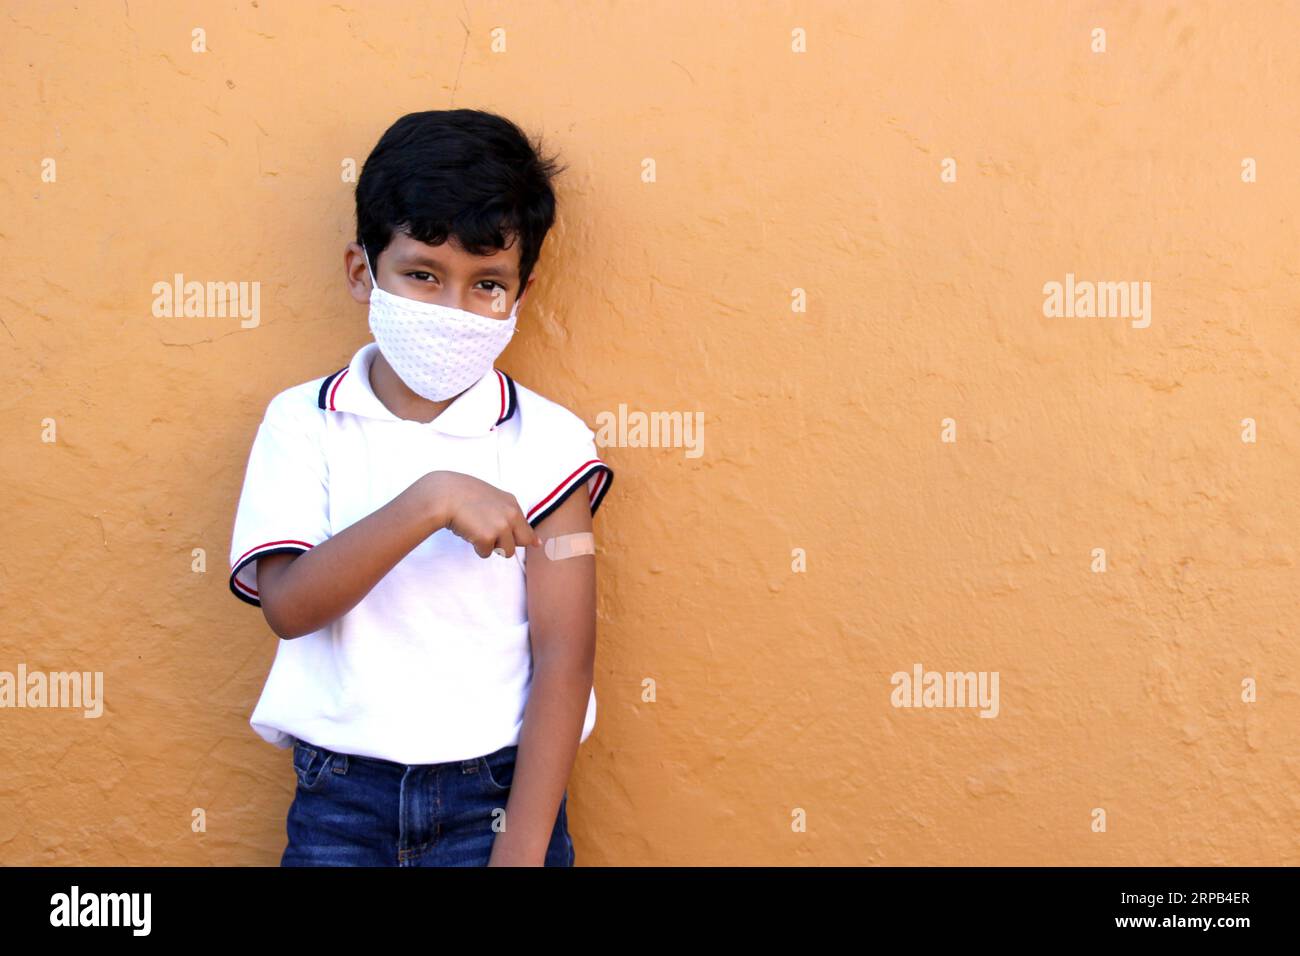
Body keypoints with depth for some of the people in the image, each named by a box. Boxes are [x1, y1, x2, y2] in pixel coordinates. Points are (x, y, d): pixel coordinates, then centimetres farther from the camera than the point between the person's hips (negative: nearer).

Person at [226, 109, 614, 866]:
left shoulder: (547, 441, -5)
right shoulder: (303, 421, 0)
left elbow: (565, 656, -8)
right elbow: (288, 604, -13)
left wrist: (521, 852, -14)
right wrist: (430, 503, -25)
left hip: (498, 788, -1)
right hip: (341, 794, 1)